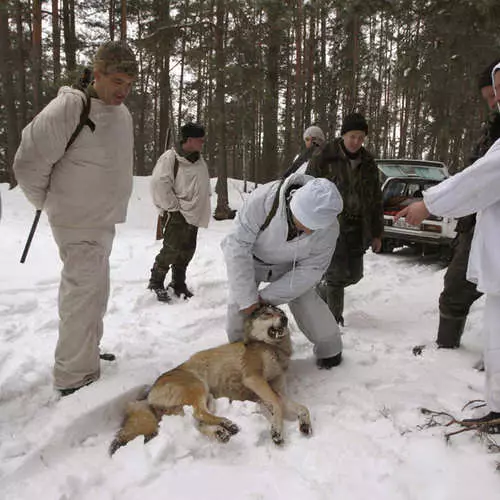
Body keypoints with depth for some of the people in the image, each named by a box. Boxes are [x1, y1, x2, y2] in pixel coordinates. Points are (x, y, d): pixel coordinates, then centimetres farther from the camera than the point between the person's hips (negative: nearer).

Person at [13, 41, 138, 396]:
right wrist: (48, 202, -4)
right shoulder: (69, 109, -20)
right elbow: (28, 163, -17)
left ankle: (87, 352, 39)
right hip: (79, 224, -8)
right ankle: (76, 377, 10)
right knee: (84, 293, -5)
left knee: (94, 291, 20)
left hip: (105, 220, 9)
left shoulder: (123, 114, 6)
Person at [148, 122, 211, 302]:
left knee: (187, 250, 11)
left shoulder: (199, 160, 13)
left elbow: (203, 188, 22)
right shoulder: (171, 157, -12)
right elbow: (158, 183, -18)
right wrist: (173, 206, -15)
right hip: (177, 214, -7)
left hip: (194, 215, 8)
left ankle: (178, 284, 25)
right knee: (171, 250, -9)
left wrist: (201, 209, 14)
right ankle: (156, 283, 10)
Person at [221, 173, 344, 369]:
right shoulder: (263, 199, -41)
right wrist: (248, 298, -32)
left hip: (289, 266, 1)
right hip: (251, 259, -1)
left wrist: (267, 297, -24)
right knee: (239, 305, -10)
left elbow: (311, 269, -21)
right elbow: (237, 246, -35)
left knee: (306, 301, -10)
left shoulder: (328, 227, -31)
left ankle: (329, 347, 18)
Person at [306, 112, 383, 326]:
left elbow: (376, 200, 14)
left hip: (356, 227, 6)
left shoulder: (368, 164, 9)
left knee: (354, 274, 7)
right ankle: (334, 316, 11)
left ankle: (321, 295, 33)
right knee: (338, 273, -8)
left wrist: (376, 234, 12)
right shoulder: (323, 159, -7)